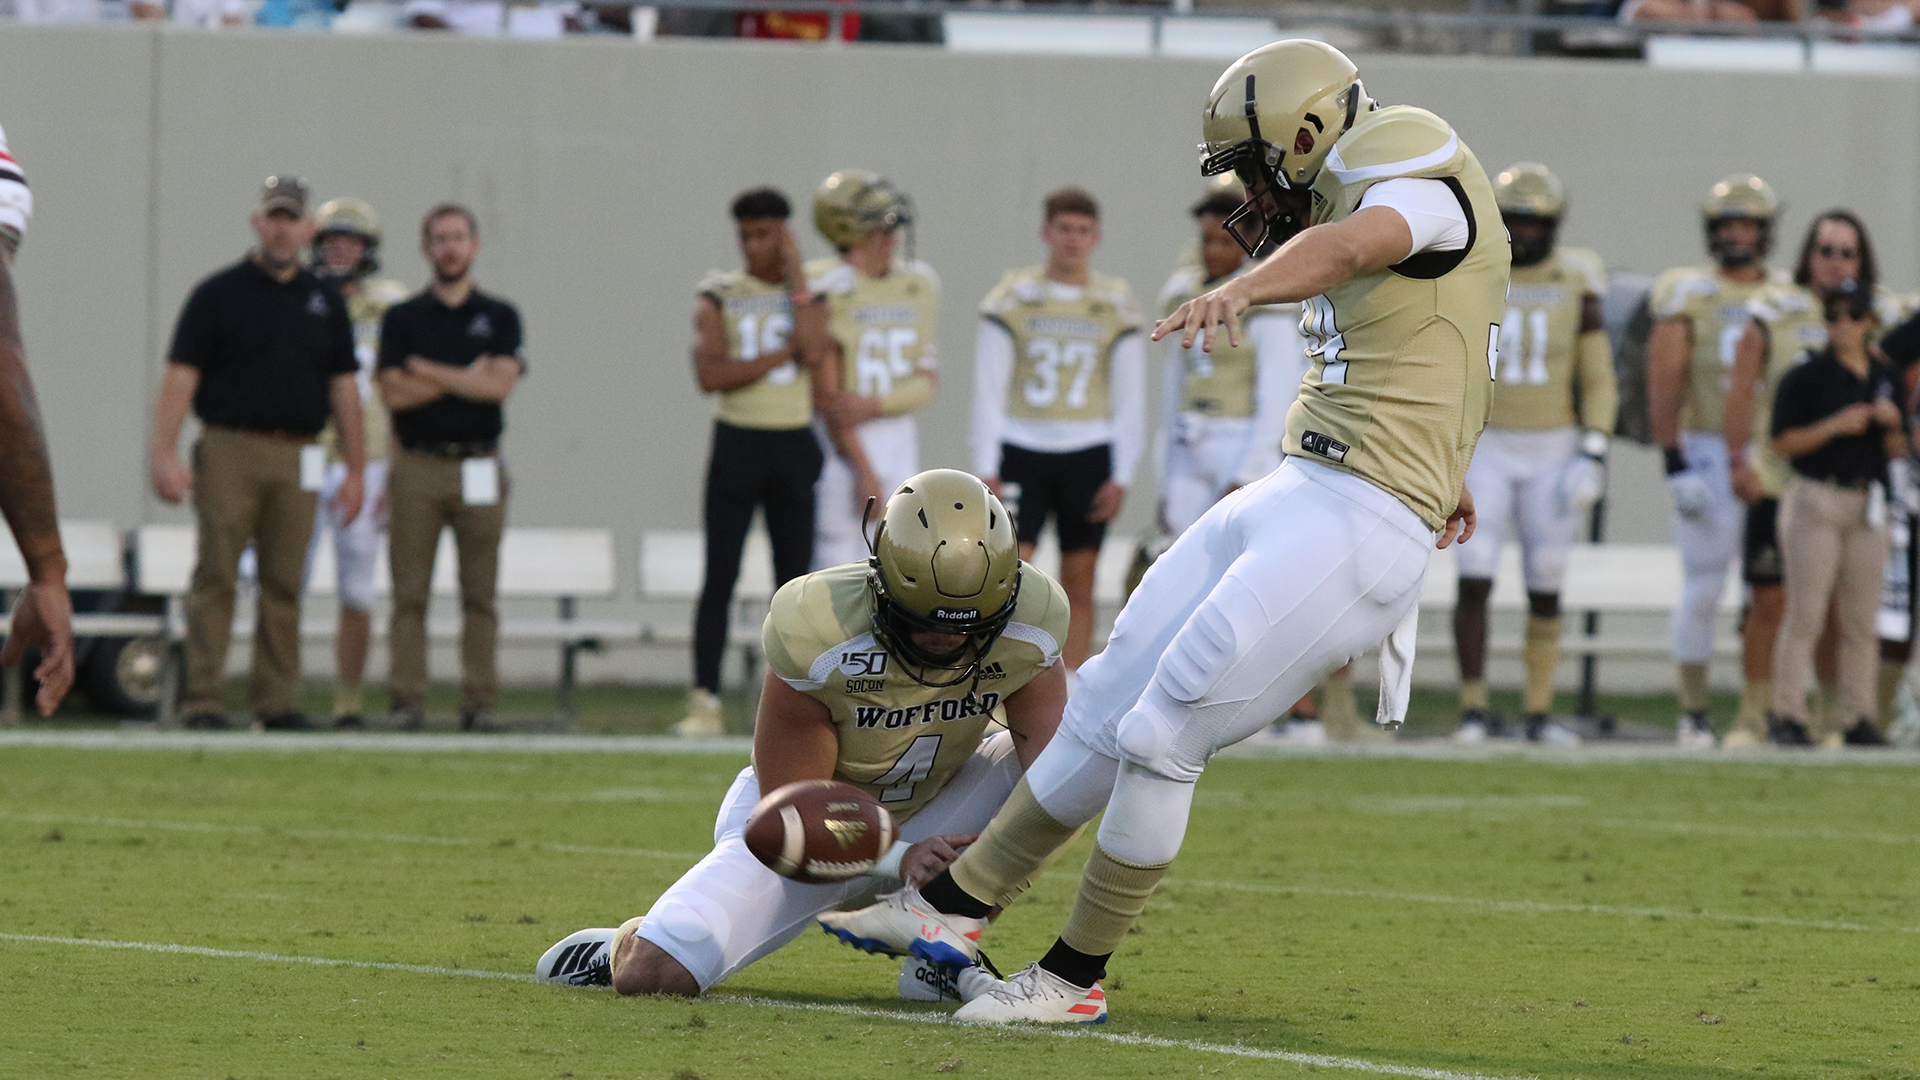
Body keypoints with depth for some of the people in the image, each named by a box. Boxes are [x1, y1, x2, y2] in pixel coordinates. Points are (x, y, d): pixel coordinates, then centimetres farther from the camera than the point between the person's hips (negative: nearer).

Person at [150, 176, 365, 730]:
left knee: (285, 582, 4)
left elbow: (344, 388, 17)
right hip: (229, 450, -4)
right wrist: (164, 455, -12)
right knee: (217, 576, -6)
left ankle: (275, 700, 8)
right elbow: (179, 378, -2)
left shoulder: (325, 302, 15)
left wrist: (355, 469, 12)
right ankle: (203, 700, -7)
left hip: (297, 457, 4)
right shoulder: (218, 294, 3)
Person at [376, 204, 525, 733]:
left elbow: (500, 385, -6)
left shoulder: (499, 317, 10)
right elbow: (394, 391, -5)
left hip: (479, 466, 0)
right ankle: (407, 702, -2)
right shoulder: (403, 318, 8)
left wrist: (429, 372, -5)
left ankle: (479, 702, 1)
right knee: (410, 592, -3)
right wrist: (467, 378, -5)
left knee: (479, 594, 0)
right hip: (418, 466, 0)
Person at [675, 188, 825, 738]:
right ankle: (704, 702, -5)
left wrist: (796, 276, -13)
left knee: (794, 577, 2)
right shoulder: (720, 297, 3)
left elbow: (818, 353, -14)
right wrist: (784, 354, -11)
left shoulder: (809, 294, 6)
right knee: (720, 578, -5)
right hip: (737, 443, -1)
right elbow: (710, 375, -10)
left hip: (794, 444, 1)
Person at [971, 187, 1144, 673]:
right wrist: (986, 468, -4)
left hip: (1087, 455, 1)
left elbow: (1130, 396, 8)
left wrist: (1121, 475, 1)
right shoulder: (1013, 297, 2)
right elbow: (988, 387, 2)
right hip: (1021, 451, -1)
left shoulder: (1115, 304, 6)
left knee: (1078, 587, 4)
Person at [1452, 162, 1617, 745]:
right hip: (1485, 450, -1)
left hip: (1553, 454, 1)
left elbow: (1598, 382, 1)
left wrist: (1594, 455, -9)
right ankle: (1474, 710, -7)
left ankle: (1538, 713, 12)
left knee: (1545, 587, 4)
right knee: (1474, 582, -11)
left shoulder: (1575, 288, -2)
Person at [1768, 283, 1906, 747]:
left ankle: (1858, 718, 8)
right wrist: (1836, 425, -18)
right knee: (1805, 613, -9)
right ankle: (1788, 715, -7)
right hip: (1815, 498, -5)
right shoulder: (1805, 377, -4)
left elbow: (1898, 450, 16)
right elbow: (1784, 442, -8)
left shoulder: (1886, 378, 12)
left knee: (1862, 618, 5)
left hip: (1868, 505, 5)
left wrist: (1891, 425, -5)